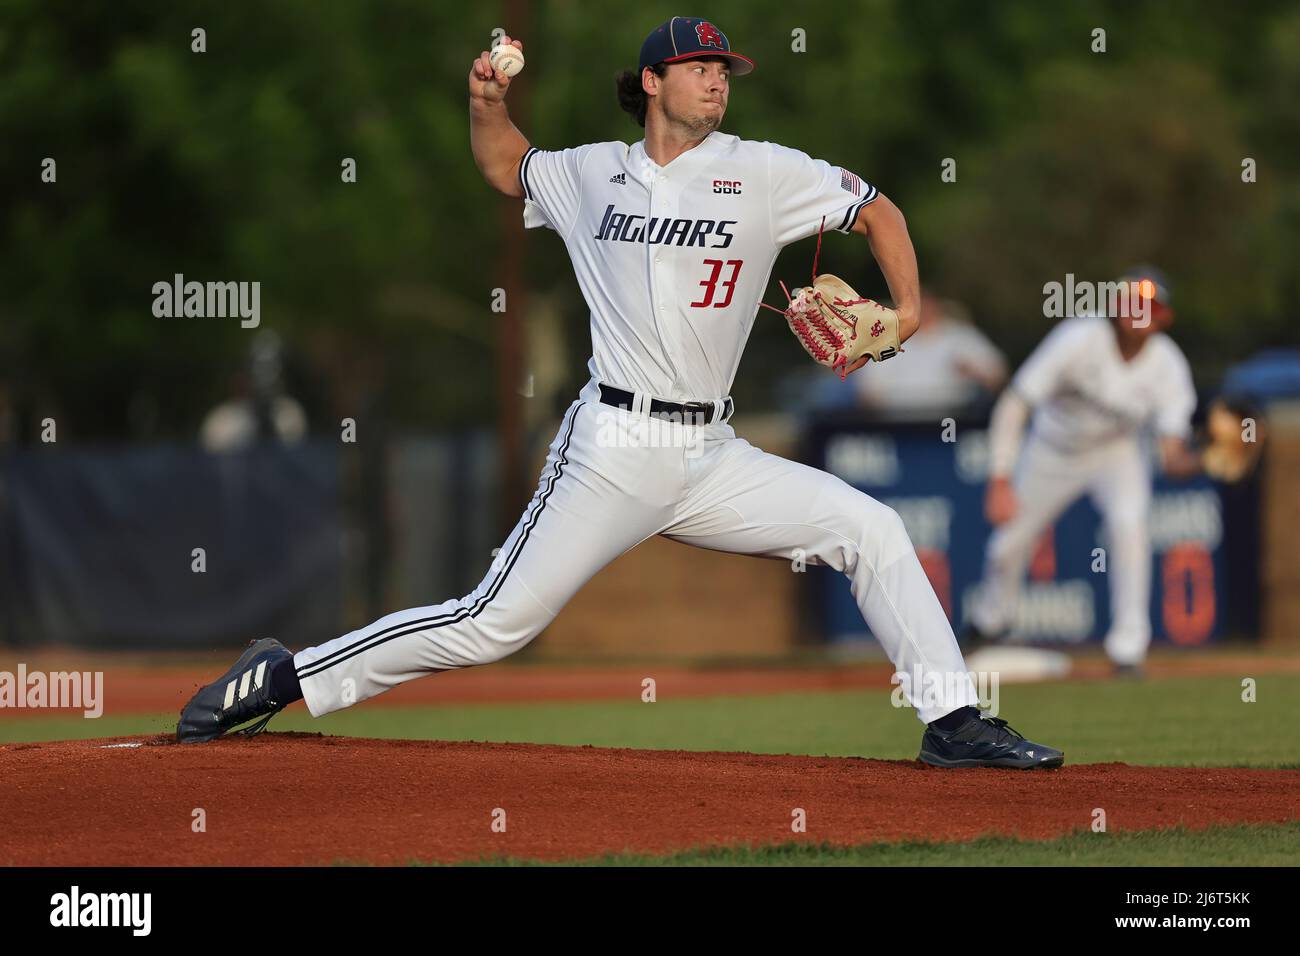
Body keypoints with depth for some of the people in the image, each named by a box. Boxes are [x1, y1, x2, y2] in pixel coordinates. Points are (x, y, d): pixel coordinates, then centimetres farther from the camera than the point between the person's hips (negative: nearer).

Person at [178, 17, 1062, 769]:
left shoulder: (763, 172, 5)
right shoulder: (591, 174, 9)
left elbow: (878, 211, 10)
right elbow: (507, 168, 29)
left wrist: (906, 311, -3)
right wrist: (488, 104, 10)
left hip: (712, 456, 2)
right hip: (612, 452, -2)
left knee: (871, 529, -9)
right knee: (496, 623, -9)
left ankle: (953, 725, -2)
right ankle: (284, 677, 1)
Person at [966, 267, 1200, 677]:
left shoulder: (1167, 364, -23)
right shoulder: (1079, 339, -30)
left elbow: (1171, 448, -27)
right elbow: (1013, 404, -29)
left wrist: (1179, 459, -53)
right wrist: (1000, 482, -35)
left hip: (1117, 452, 0)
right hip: (1054, 452, 0)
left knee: (1128, 522, -29)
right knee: (1008, 545, 7)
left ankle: (1128, 648, -20)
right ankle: (991, 619, 44)